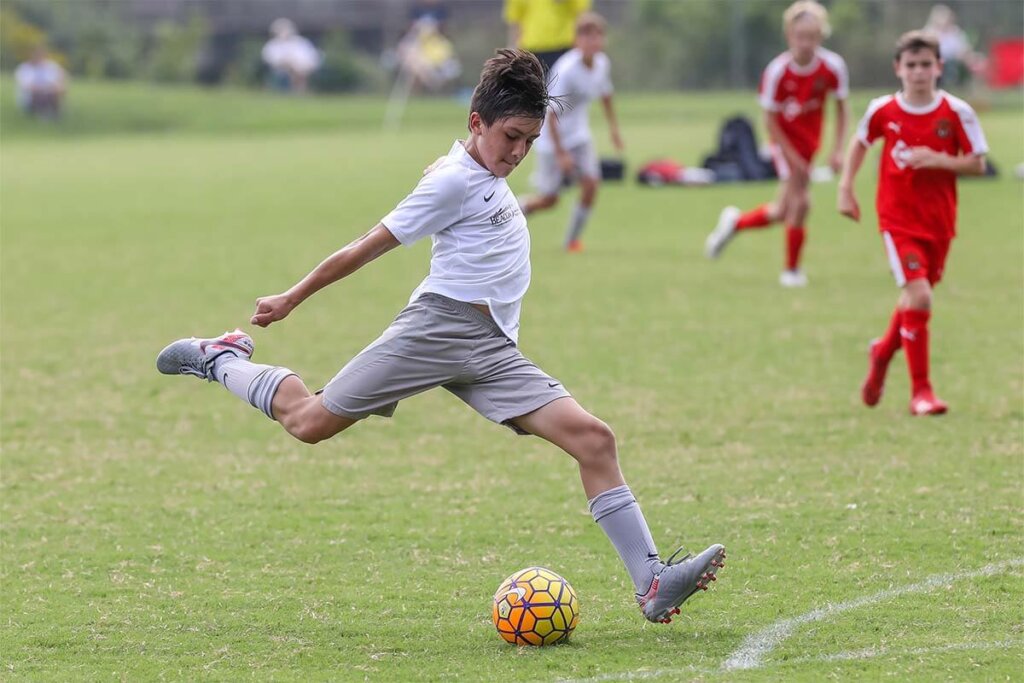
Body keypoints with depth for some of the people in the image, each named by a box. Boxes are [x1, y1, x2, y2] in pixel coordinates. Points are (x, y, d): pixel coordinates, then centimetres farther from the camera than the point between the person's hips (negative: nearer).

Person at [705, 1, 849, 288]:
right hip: (786, 142, -4)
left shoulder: (833, 67, -15)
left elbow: (842, 107, 0)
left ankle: (735, 222, 36)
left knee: (782, 211, 6)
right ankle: (792, 270, 7)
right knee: (800, 202, -12)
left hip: (809, 143, 4)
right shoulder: (777, 71, -22)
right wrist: (793, 158, -15)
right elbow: (770, 119, -13)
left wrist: (837, 149, -8)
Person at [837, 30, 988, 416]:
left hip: (939, 222, 2)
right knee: (918, 296, -17)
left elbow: (977, 164, -4)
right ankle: (921, 390, -9)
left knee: (915, 300, 15)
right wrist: (846, 188, 9)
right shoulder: (883, 111, -5)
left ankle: (884, 351, 47)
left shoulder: (956, 113, -7)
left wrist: (937, 160, -20)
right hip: (898, 220, -2)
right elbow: (860, 142, 15)